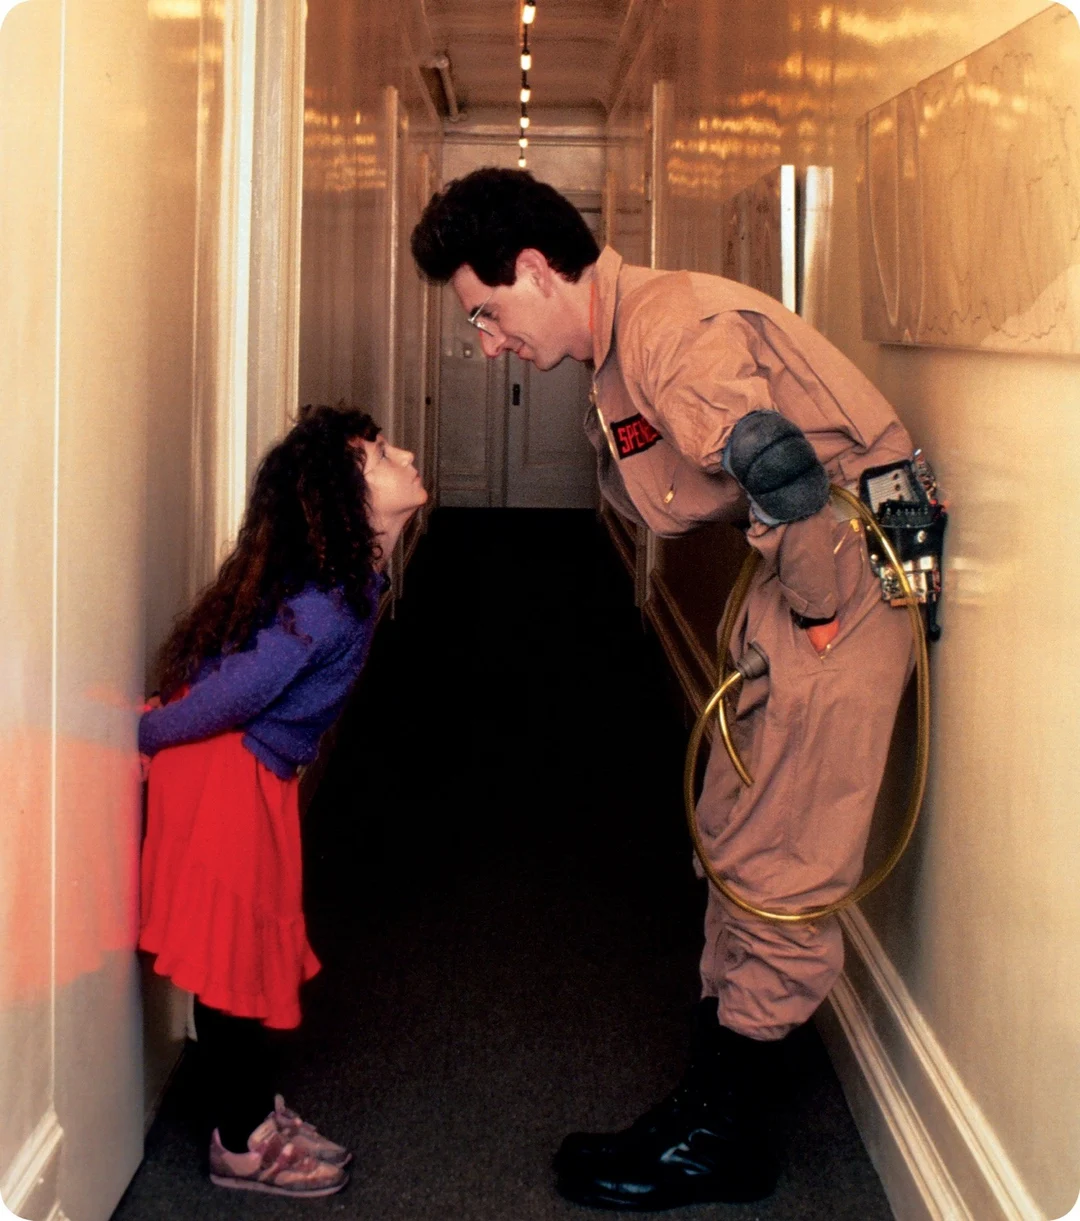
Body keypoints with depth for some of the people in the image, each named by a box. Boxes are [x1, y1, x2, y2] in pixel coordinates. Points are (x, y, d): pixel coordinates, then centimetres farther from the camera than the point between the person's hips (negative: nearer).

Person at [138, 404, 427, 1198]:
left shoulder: (344, 585, 3)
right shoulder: (327, 609, -27)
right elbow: (230, 696, -23)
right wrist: (150, 738, -9)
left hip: (250, 772, 9)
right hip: (227, 777, -9)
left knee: (252, 946, 17)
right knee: (236, 952, 2)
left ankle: (251, 1110, 32)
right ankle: (242, 1146, 15)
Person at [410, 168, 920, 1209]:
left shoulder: (670, 325, -20)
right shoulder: (620, 369, 14)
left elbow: (787, 474, -29)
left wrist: (821, 617, -17)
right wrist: (772, 615, 7)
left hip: (855, 572, -10)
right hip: (804, 586, 10)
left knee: (776, 873, -2)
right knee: (735, 844, 13)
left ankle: (719, 1143, 11)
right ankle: (711, 1112, 24)